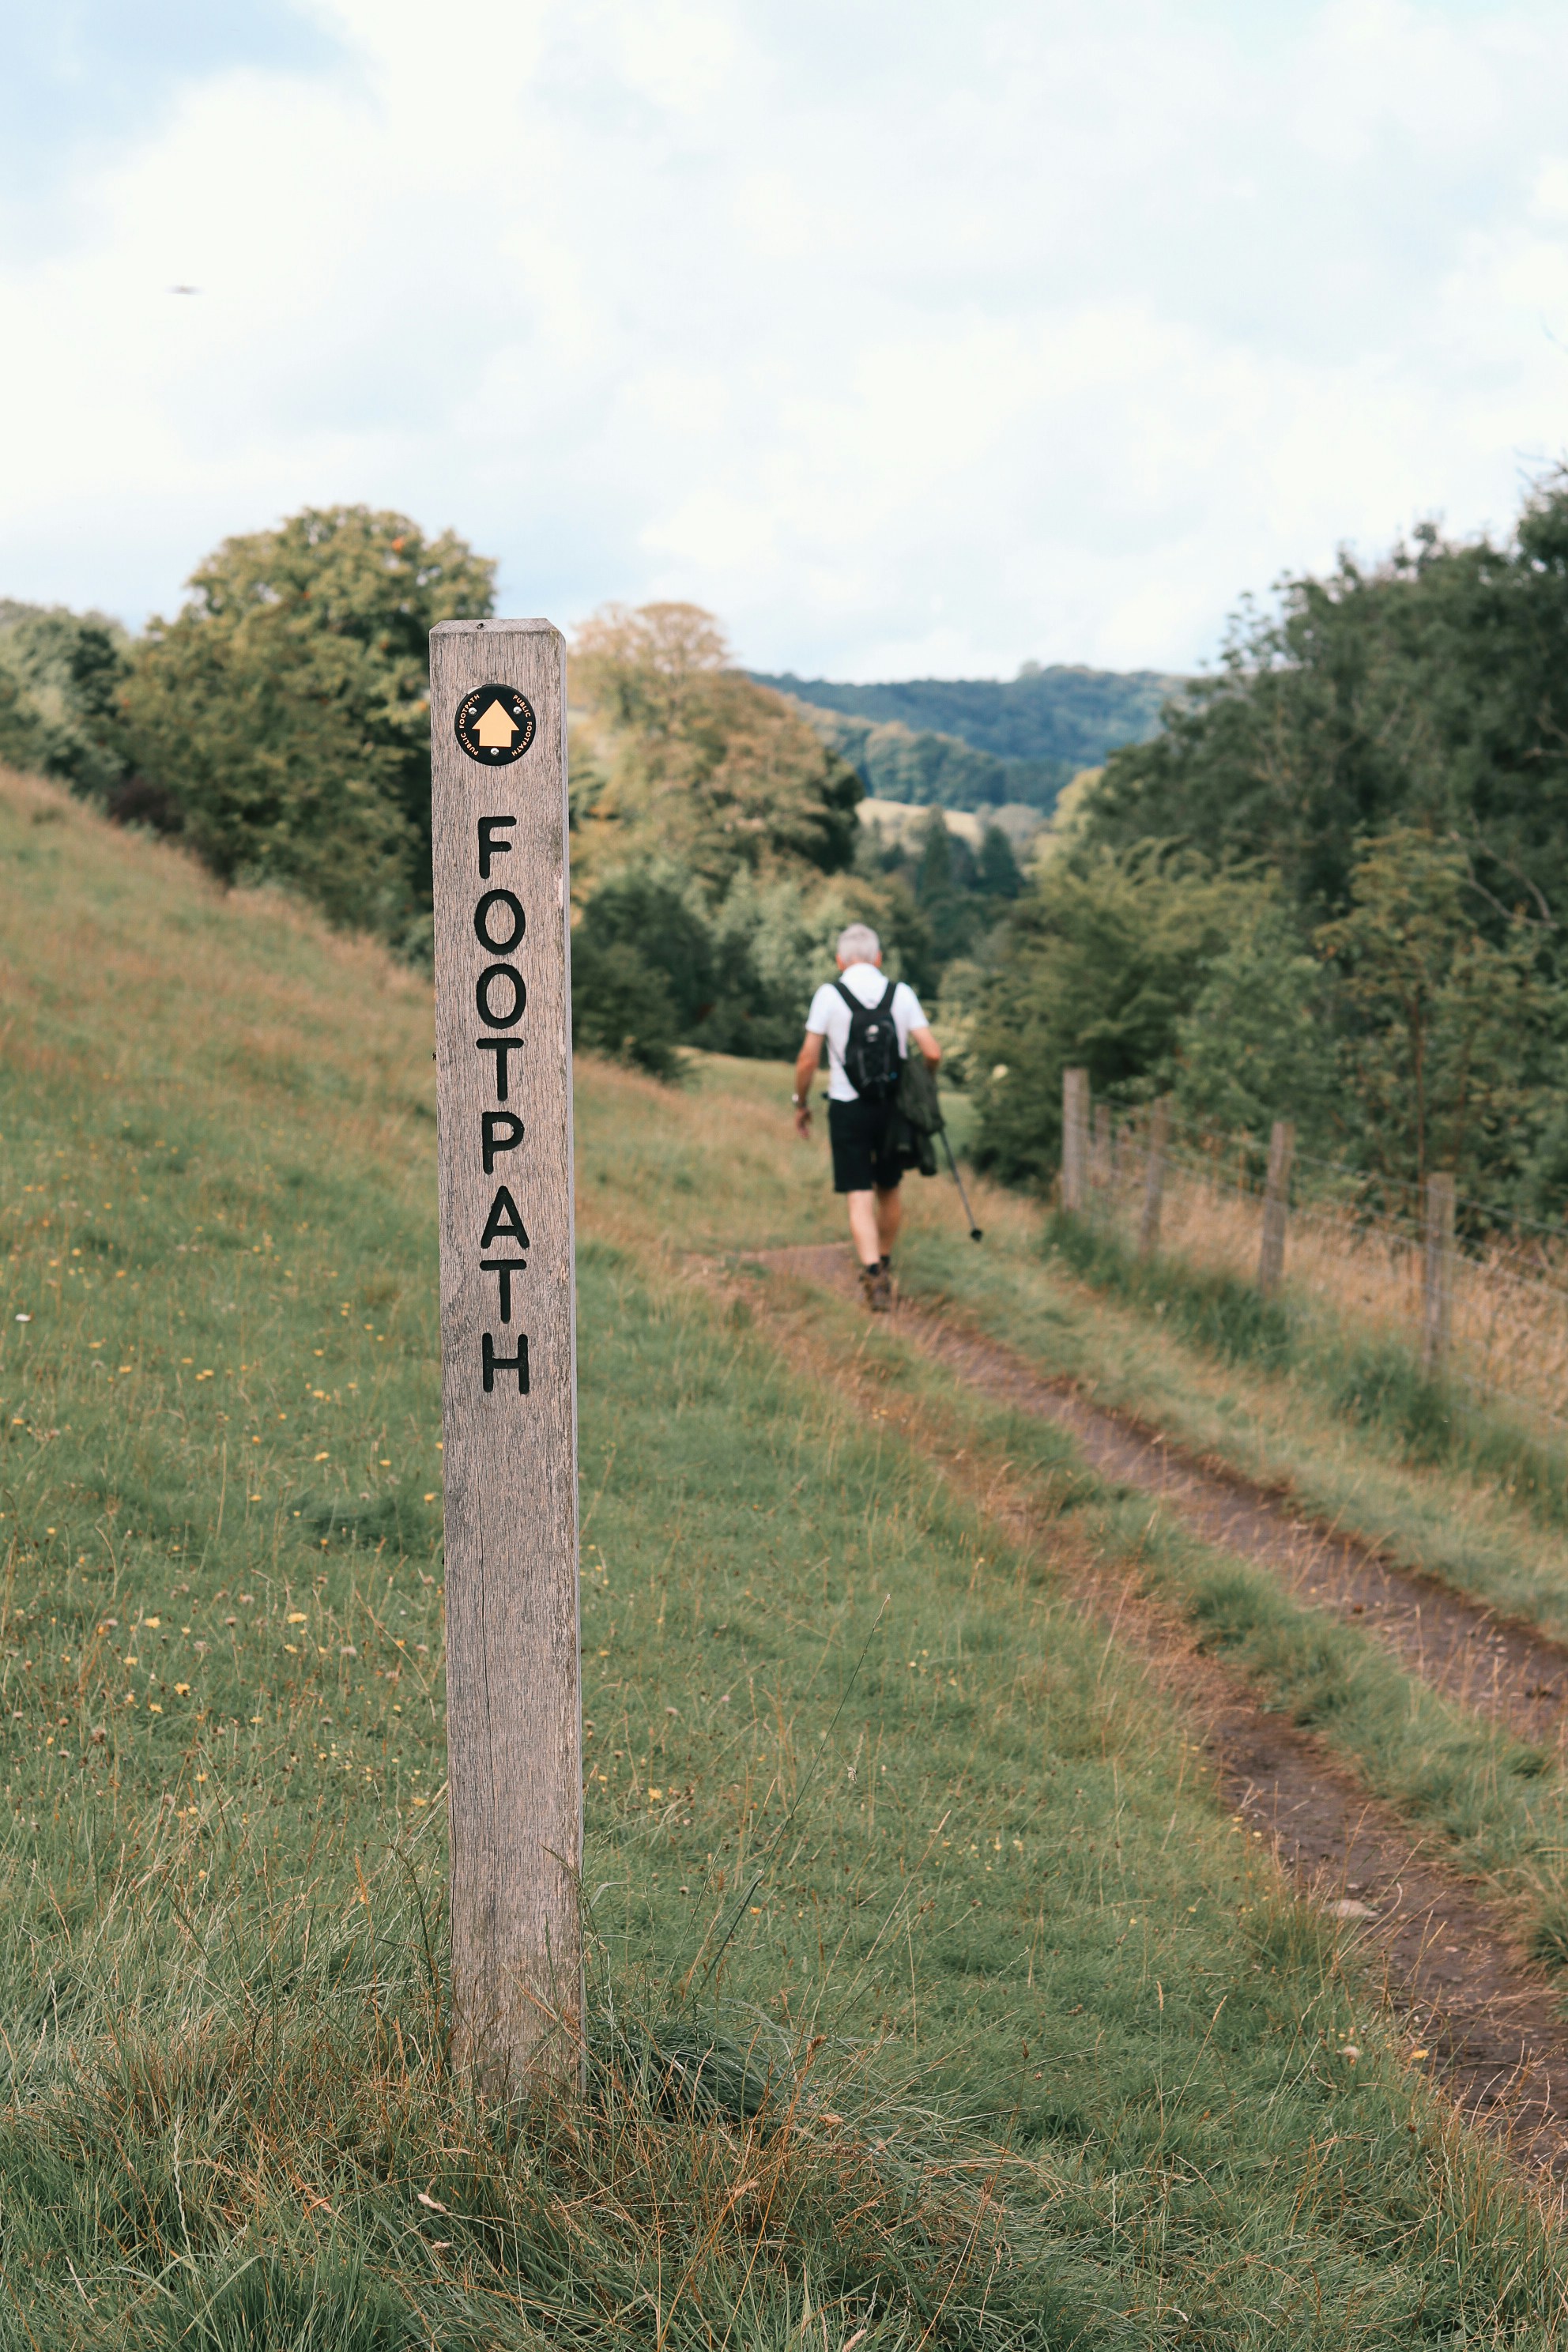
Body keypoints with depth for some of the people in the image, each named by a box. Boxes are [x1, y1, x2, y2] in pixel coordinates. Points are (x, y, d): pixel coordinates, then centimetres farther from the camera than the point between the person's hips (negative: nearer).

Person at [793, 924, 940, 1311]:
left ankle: (874, 1275, -18)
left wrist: (801, 1104, 8)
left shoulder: (829, 994, -6)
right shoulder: (901, 994, -1)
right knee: (888, 1191, 20)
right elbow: (933, 1053, -5)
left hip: (848, 1108, -2)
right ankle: (884, 1267, 36)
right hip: (893, 1106, 3)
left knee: (860, 1199, -3)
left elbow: (808, 1060, -7)